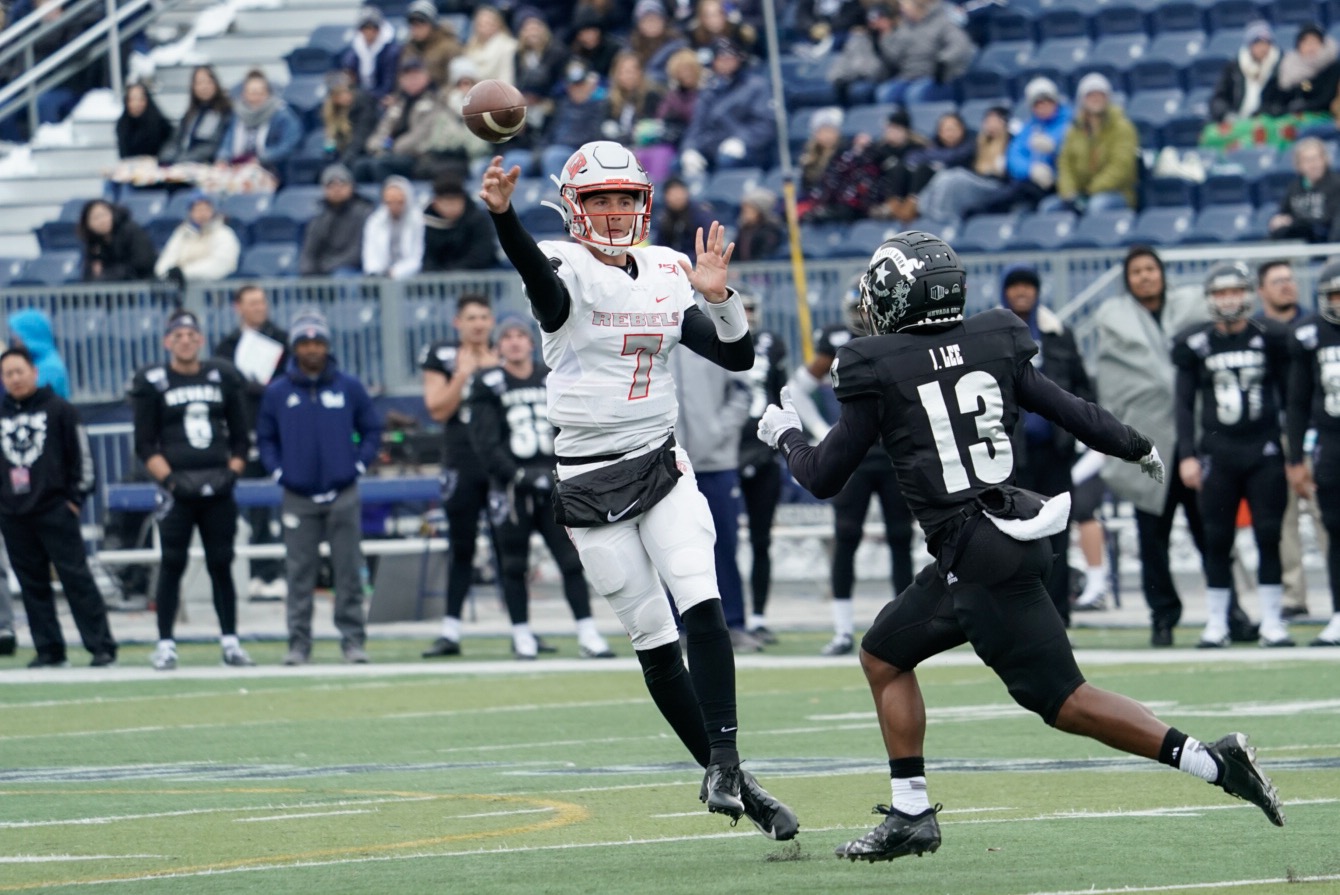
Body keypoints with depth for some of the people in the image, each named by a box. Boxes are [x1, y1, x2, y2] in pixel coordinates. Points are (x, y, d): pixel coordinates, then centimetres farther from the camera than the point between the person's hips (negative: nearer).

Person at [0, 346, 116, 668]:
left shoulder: (59, 409, 1)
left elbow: (80, 454, 1)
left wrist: (75, 498, -3)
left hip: (54, 510, -4)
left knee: (76, 578, -7)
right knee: (32, 584, 5)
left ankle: (101, 646, -7)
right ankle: (49, 650, 10)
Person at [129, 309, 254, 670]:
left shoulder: (222, 377, 10)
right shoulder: (152, 382, 1)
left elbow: (240, 436, 14)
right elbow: (145, 446, -1)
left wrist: (232, 472, -1)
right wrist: (171, 479, -12)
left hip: (218, 490, 3)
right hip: (177, 489, -3)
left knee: (221, 564, 4)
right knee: (173, 563, -5)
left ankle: (230, 640, 10)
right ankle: (165, 644, -1)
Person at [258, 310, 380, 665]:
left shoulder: (349, 387, 4)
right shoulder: (277, 392, 4)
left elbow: (371, 430, 10)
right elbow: (265, 438, 12)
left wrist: (359, 465, -1)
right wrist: (278, 472, 0)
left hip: (343, 496, 0)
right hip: (298, 498, 0)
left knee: (349, 573, 0)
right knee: (299, 575, 0)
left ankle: (353, 639, 5)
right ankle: (298, 644, 3)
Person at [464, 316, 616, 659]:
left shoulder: (552, 381, 12)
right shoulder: (488, 385, -1)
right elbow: (485, 442, -8)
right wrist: (518, 475, -18)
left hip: (551, 486, 3)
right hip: (512, 488, -3)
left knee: (572, 559, -4)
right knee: (514, 565, 4)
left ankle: (587, 635, -4)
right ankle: (522, 636, 15)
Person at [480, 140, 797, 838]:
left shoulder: (666, 277, 8)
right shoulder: (566, 270, -8)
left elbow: (737, 358, 10)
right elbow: (531, 266, -33)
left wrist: (718, 296, -9)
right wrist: (502, 213, -55)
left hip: (661, 466, 3)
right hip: (589, 484, -3)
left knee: (702, 607, -16)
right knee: (653, 640, 1)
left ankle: (725, 770, -17)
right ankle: (724, 776, 9)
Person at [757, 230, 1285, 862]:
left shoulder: (881, 372, -7)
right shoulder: (992, 346, 7)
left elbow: (823, 477, 1)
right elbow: (1069, 412, 13)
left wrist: (785, 435, 21)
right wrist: (1139, 450, 31)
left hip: (981, 558, -8)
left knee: (1063, 700, -2)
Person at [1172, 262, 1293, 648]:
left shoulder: (1271, 338, 1)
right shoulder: (1195, 344, 2)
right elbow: (1185, 403, 6)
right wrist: (1187, 455, -2)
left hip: (1264, 452, 0)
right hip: (1217, 453, 0)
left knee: (1269, 536, -2)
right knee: (1217, 540, 2)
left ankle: (1271, 621, 4)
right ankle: (1216, 623, 10)